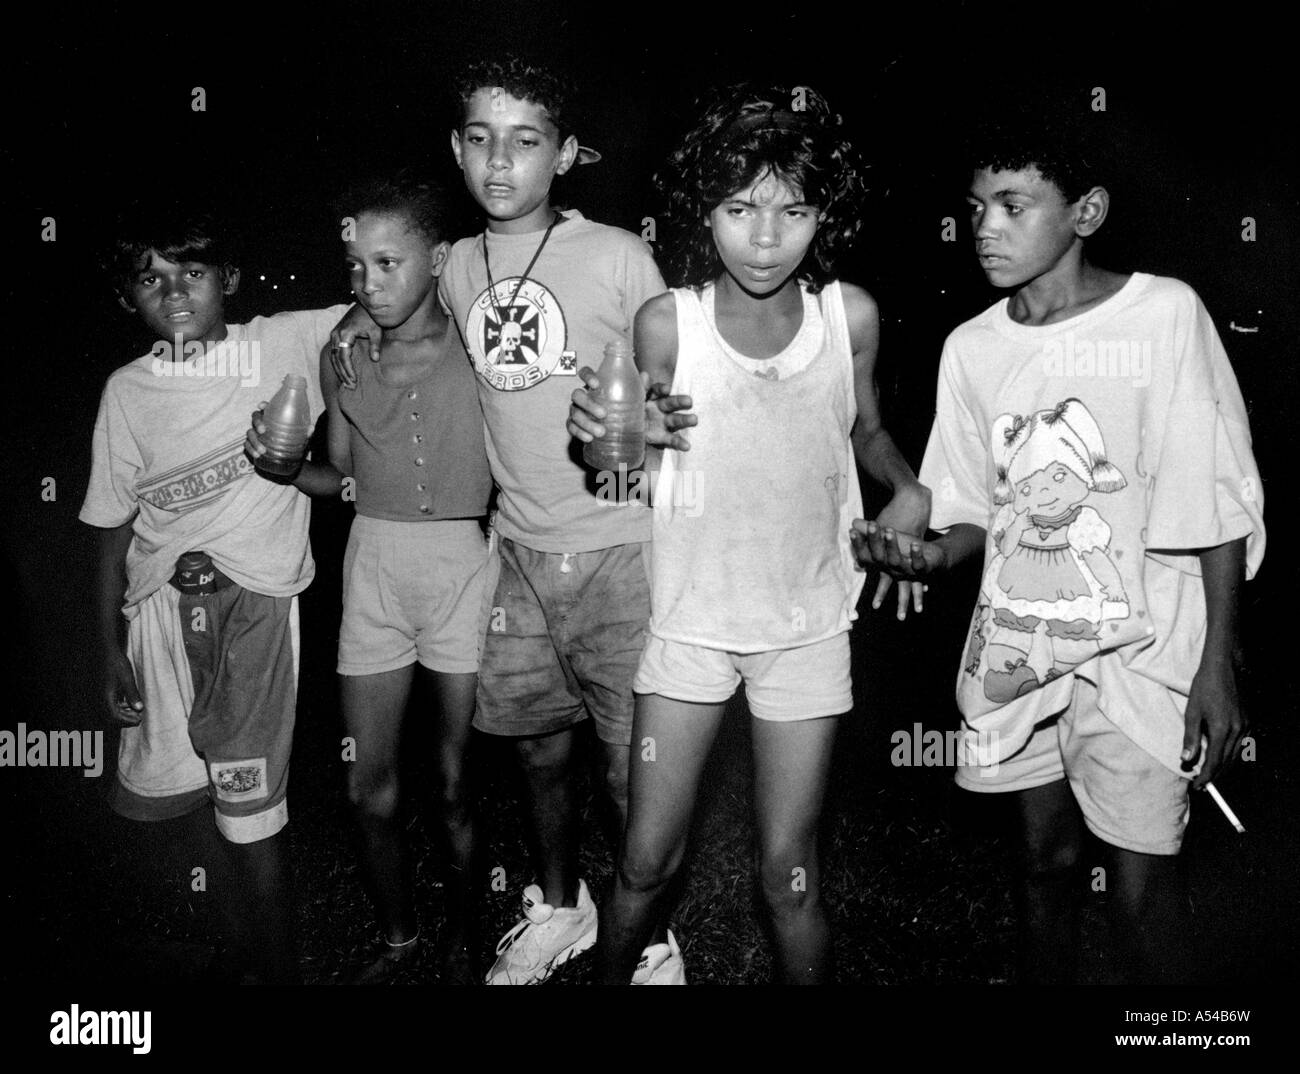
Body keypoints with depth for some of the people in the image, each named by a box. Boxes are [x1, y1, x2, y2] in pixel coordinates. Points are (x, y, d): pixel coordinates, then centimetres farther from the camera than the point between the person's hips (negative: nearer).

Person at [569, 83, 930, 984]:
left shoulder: (852, 314, -8)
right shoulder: (668, 321, -11)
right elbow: (646, 461, 0)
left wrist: (909, 487, -9)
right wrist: (604, 431, -21)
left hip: (808, 622, 1)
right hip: (691, 616, 0)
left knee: (790, 876, 7)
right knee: (649, 862, 10)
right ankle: (611, 974, 39)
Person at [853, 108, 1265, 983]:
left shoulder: (1166, 314, -7)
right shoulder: (971, 347, 4)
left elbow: (1220, 504, -5)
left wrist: (1218, 663, -8)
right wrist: (933, 553, -12)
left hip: (1139, 646, -3)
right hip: (1015, 642, 4)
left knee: (1142, 884, 0)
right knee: (1046, 856, 14)